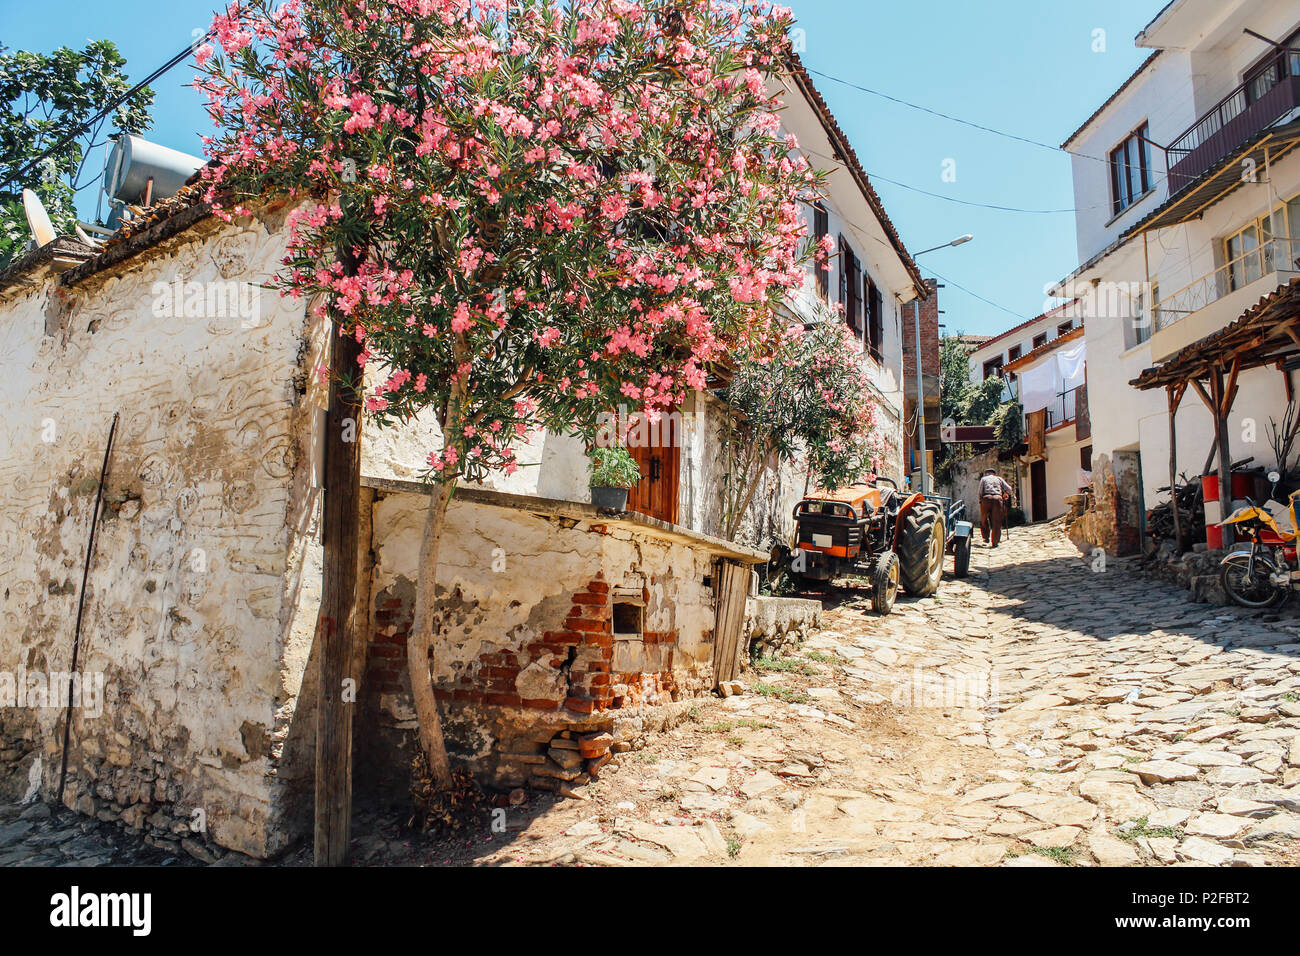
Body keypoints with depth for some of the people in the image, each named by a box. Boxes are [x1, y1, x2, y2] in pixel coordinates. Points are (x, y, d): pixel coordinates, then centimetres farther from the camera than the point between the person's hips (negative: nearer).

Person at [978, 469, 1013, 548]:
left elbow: (980, 491, 8)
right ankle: (995, 542, 2)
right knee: (997, 521, 3)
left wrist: (980, 500, 20)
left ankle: (986, 538, 14)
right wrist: (1006, 495, 35)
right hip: (998, 498, 1)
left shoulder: (983, 479, 19)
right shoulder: (999, 478, 23)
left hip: (986, 498, -1)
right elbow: (1009, 489, 16)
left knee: (984, 520, 16)